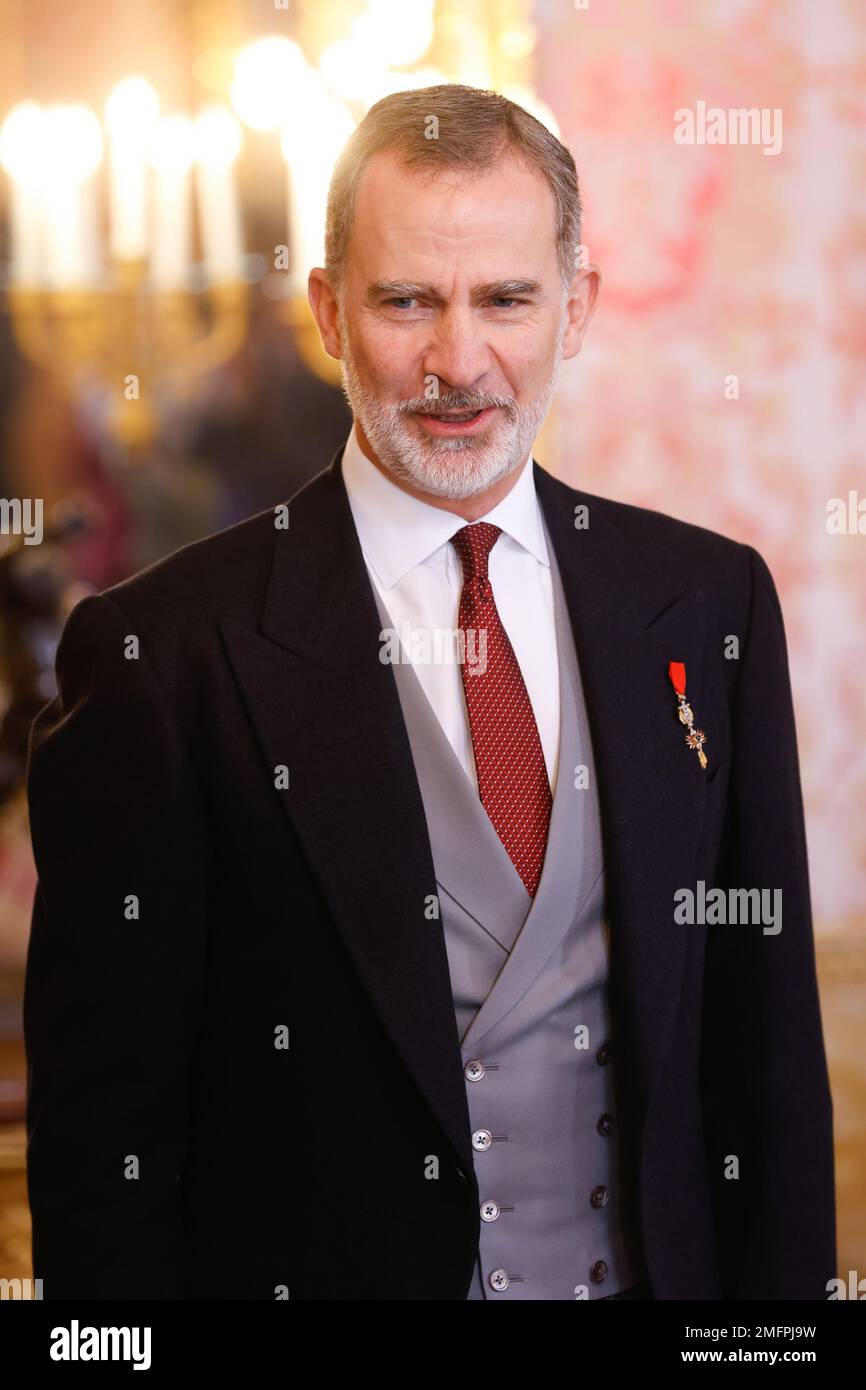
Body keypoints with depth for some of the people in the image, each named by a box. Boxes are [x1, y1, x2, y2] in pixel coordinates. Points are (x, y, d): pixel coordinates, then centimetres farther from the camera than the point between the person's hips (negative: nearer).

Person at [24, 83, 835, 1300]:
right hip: (323, 1269, -3)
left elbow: (765, 1029, 3)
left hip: (657, 1266, 4)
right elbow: (104, 1123, -11)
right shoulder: (163, 653, -13)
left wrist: (782, 1289, -1)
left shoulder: (711, 605, -1)